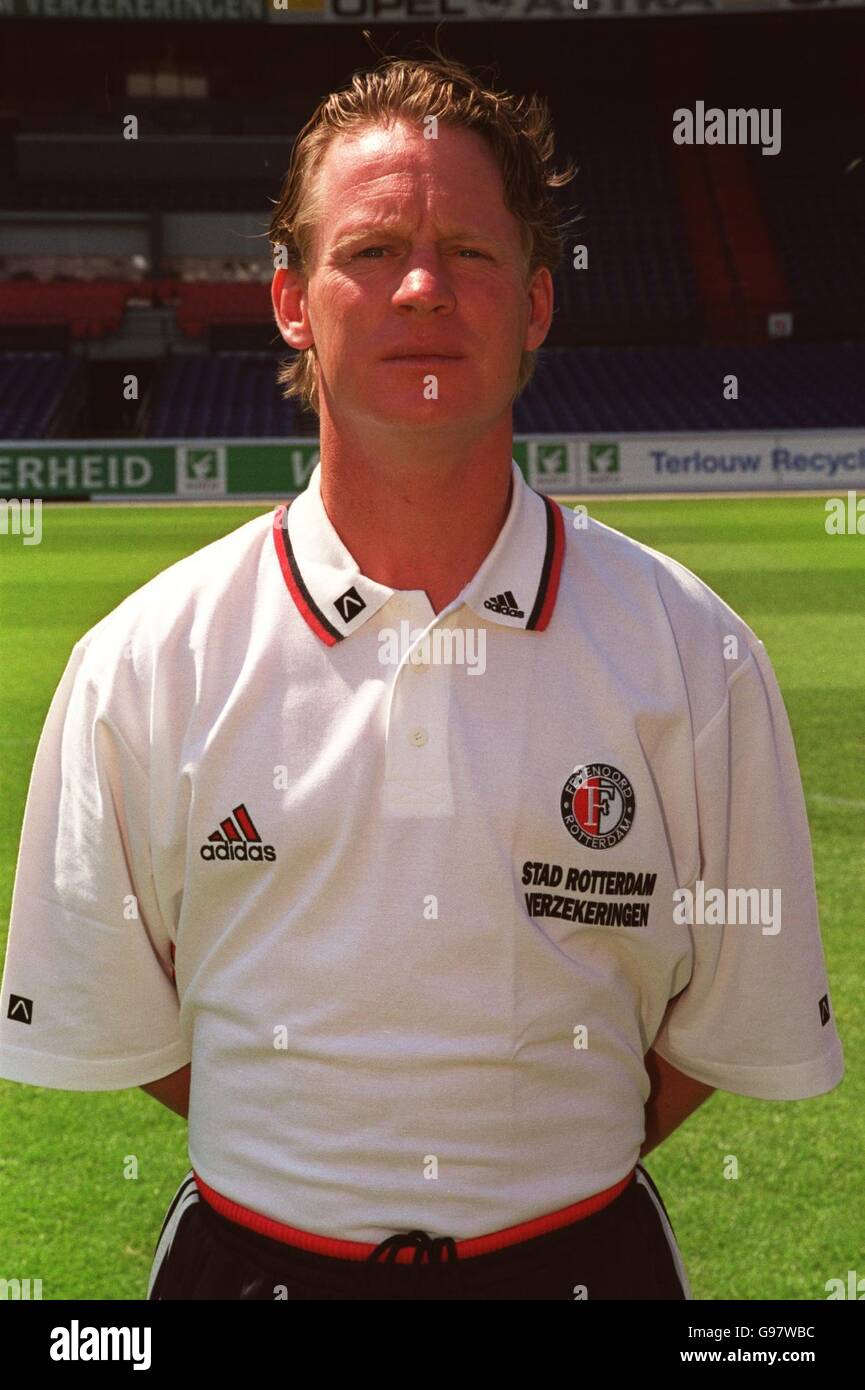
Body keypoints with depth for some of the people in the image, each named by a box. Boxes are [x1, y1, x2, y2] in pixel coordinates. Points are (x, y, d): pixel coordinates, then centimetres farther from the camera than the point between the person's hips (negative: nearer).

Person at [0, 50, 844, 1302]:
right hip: (251, 1256, 0)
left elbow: (737, 1026, -2)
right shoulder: (146, 662, -8)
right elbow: (107, 1024, -1)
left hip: (582, 1259, 0)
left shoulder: (690, 654, -8)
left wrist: (555, 1167, -4)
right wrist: (313, 1163, -2)